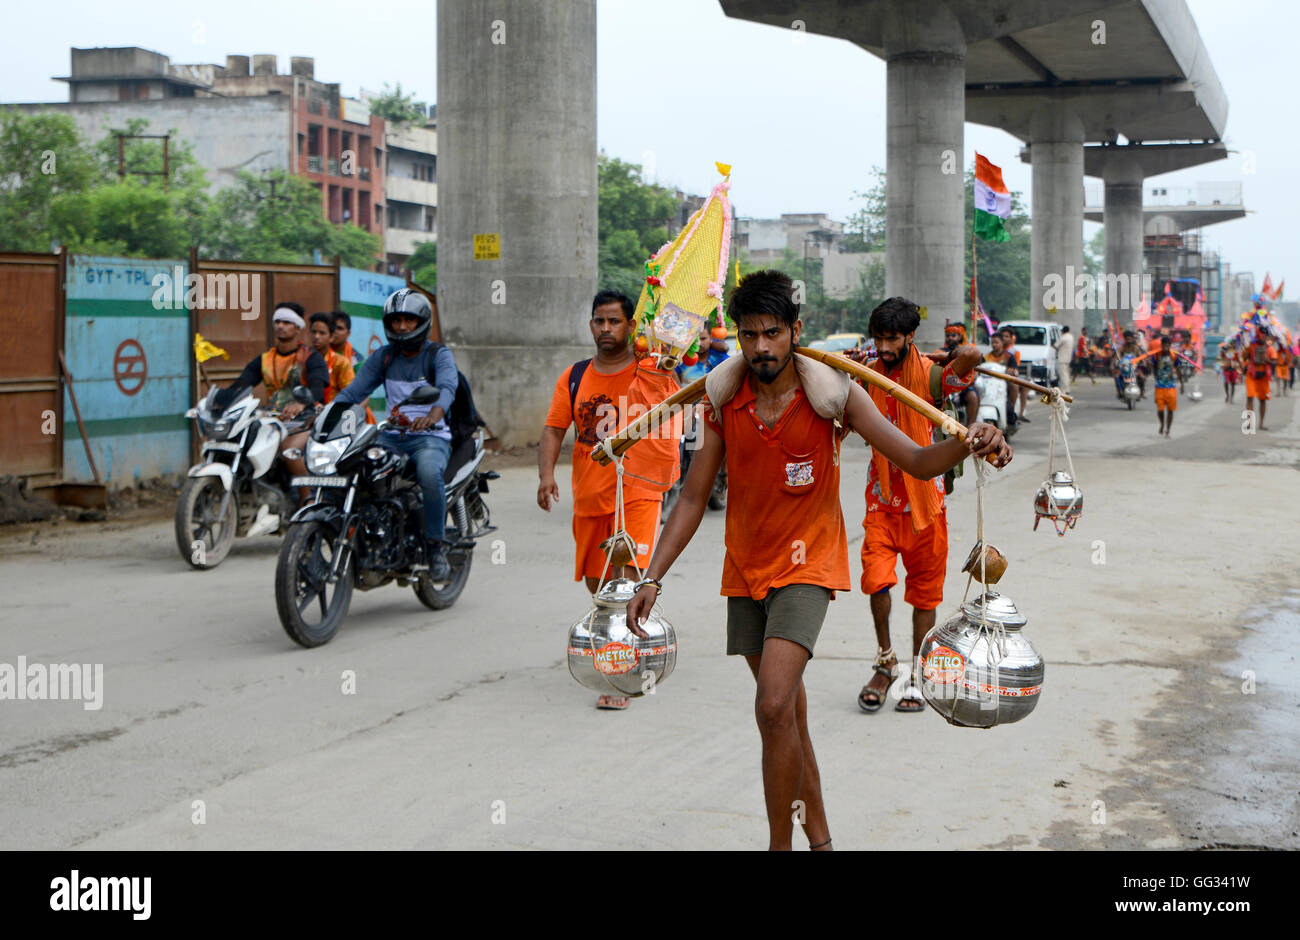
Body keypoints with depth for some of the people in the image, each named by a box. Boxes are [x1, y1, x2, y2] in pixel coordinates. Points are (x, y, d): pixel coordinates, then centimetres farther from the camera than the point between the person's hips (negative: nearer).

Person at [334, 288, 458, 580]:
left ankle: (436, 545, -20)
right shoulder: (382, 357, 14)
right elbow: (354, 391, 7)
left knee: (429, 473, -37)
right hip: (391, 436, 5)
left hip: (430, 437, -4)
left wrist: (433, 414, -45)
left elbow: (447, 387, -22)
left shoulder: (439, 354, -1)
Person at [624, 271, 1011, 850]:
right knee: (786, 715, 14)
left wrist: (968, 444, -35)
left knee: (774, 709, -21)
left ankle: (781, 844, -8)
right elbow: (693, 499, 3)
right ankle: (818, 835, 30)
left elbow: (917, 462, -14)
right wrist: (652, 578, -3)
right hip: (745, 569, 4)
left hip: (806, 567, -4)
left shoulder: (833, 394, -12)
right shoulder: (724, 401, -2)